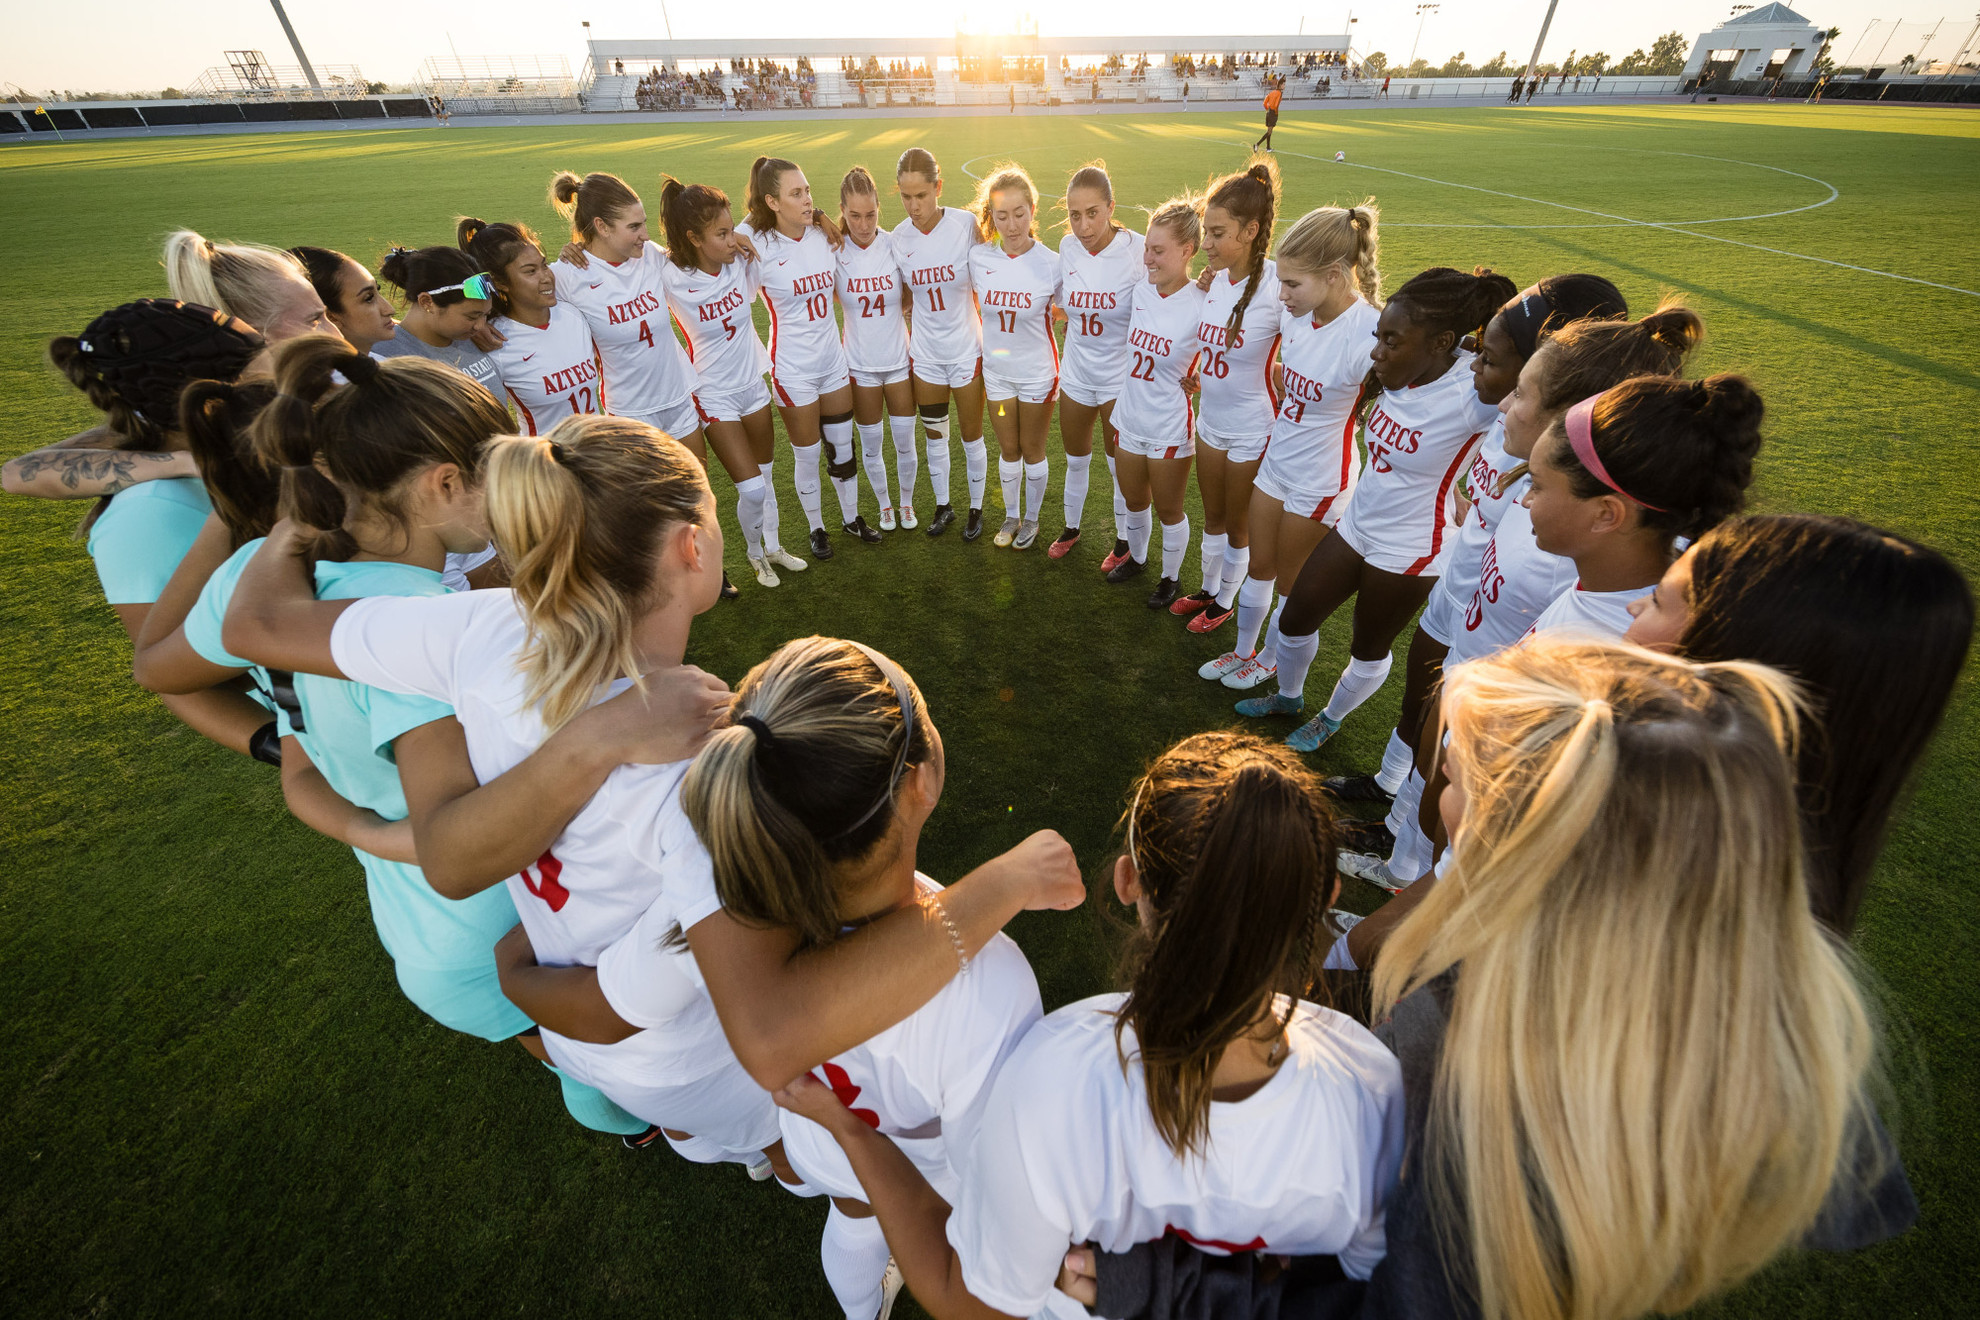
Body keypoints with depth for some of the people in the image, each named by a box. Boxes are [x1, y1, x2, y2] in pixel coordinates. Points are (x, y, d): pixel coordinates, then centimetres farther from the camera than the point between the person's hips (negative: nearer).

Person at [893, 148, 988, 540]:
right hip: (925, 353, 3)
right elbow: (906, 297, 8)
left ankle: (976, 508, 27)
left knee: (971, 435, 8)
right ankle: (943, 507, 32)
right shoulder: (900, 236, -4)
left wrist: (989, 339, -4)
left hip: (967, 350, -3)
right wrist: (908, 338, 4)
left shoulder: (965, 224, -13)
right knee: (934, 435, 13)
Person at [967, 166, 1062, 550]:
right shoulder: (978, 258, -9)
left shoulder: (1051, 264, -16)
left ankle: (1032, 518, 33)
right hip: (996, 371, 3)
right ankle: (1011, 516, 36)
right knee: (1008, 451, 15)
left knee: (1032, 452, 11)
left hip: (1037, 373, -2)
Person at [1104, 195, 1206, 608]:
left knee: (1169, 509, 12)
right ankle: (1136, 557, 48)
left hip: (1170, 428, -5)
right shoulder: (1140, 291, -3)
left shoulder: (1200, 306, -18)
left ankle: (1170, 577, 34)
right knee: (1134, 500, 22)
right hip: (1130, 417, 5)